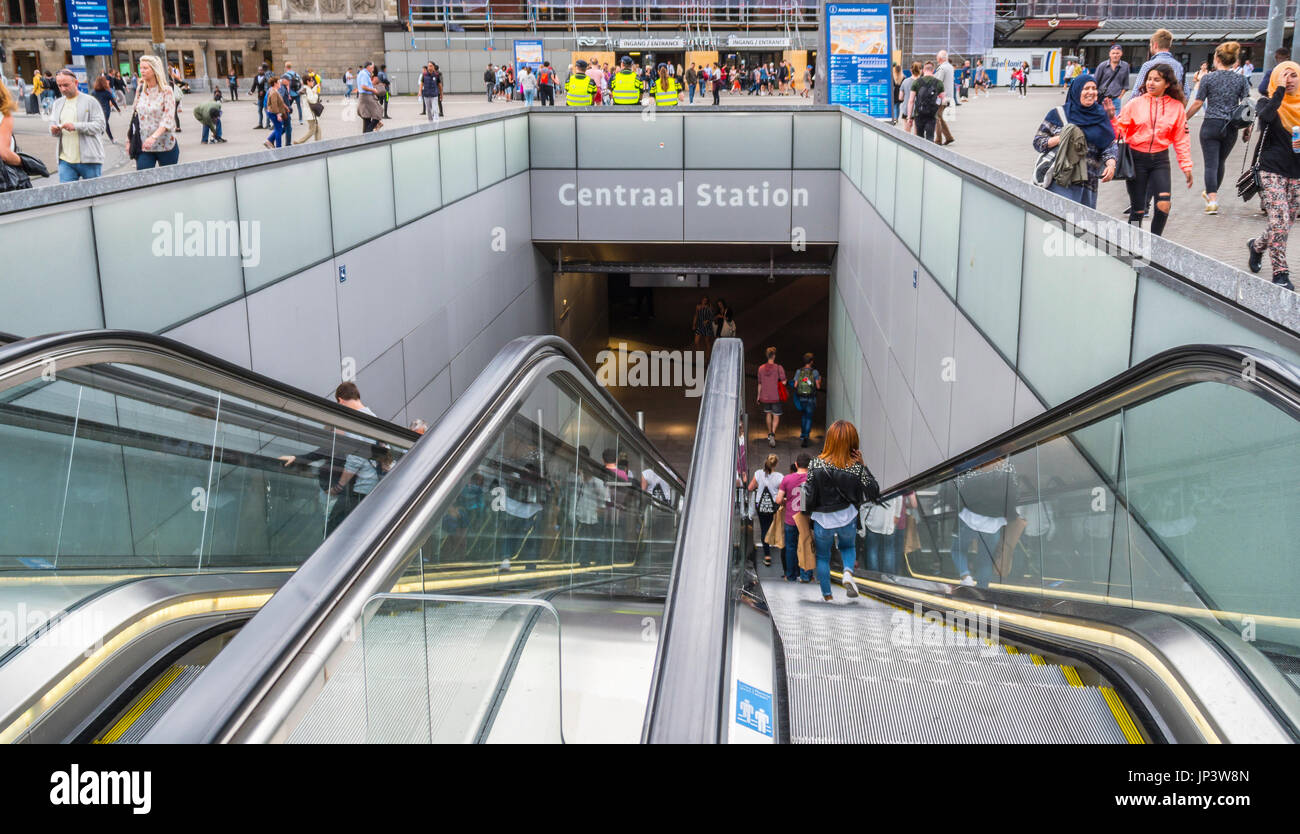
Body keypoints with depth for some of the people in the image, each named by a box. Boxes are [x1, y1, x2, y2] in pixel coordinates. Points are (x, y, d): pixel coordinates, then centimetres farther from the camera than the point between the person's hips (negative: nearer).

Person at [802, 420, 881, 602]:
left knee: (822, 556, 21)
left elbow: (809, 495, -12)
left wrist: (808, 513, 8)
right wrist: (863, 466, -3)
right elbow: (874, 493, -3)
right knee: (848, 546, 30)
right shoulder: (856, 467, -13)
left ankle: (827, 596, 25)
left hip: (822, 520, -1)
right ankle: (848, 572, 1)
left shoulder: (816, 464, -16)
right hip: (847, 519, 1)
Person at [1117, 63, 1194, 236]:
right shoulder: (1135, 103, -1)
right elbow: (1119, 129, -3)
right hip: (1136, 159, -1)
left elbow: (1181, 139, 7)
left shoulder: (1176, 107, 3)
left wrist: (1186, 166, 5)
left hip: (1160, 160, 1)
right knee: (1137, 210, 2)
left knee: (1163, 205, -14)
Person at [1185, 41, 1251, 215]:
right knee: (1221, 161, 19)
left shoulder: (1208, 78, -5)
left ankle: (1212, 200, -16)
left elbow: (1197, 103, -4)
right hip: (1231, 127, 3)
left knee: (1211, 163, -4)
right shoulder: (1241, 79, 3)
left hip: (1211, 124, -3)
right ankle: (1211, 194, 35)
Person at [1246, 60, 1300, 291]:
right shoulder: (1267, 103, 0)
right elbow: (1267, 115, -25)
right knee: (1280, 222, -14)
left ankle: (1257, 246, 39)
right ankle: (1280, 273, -5)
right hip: (1272, 170, -5)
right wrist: (1280, 89, -17)